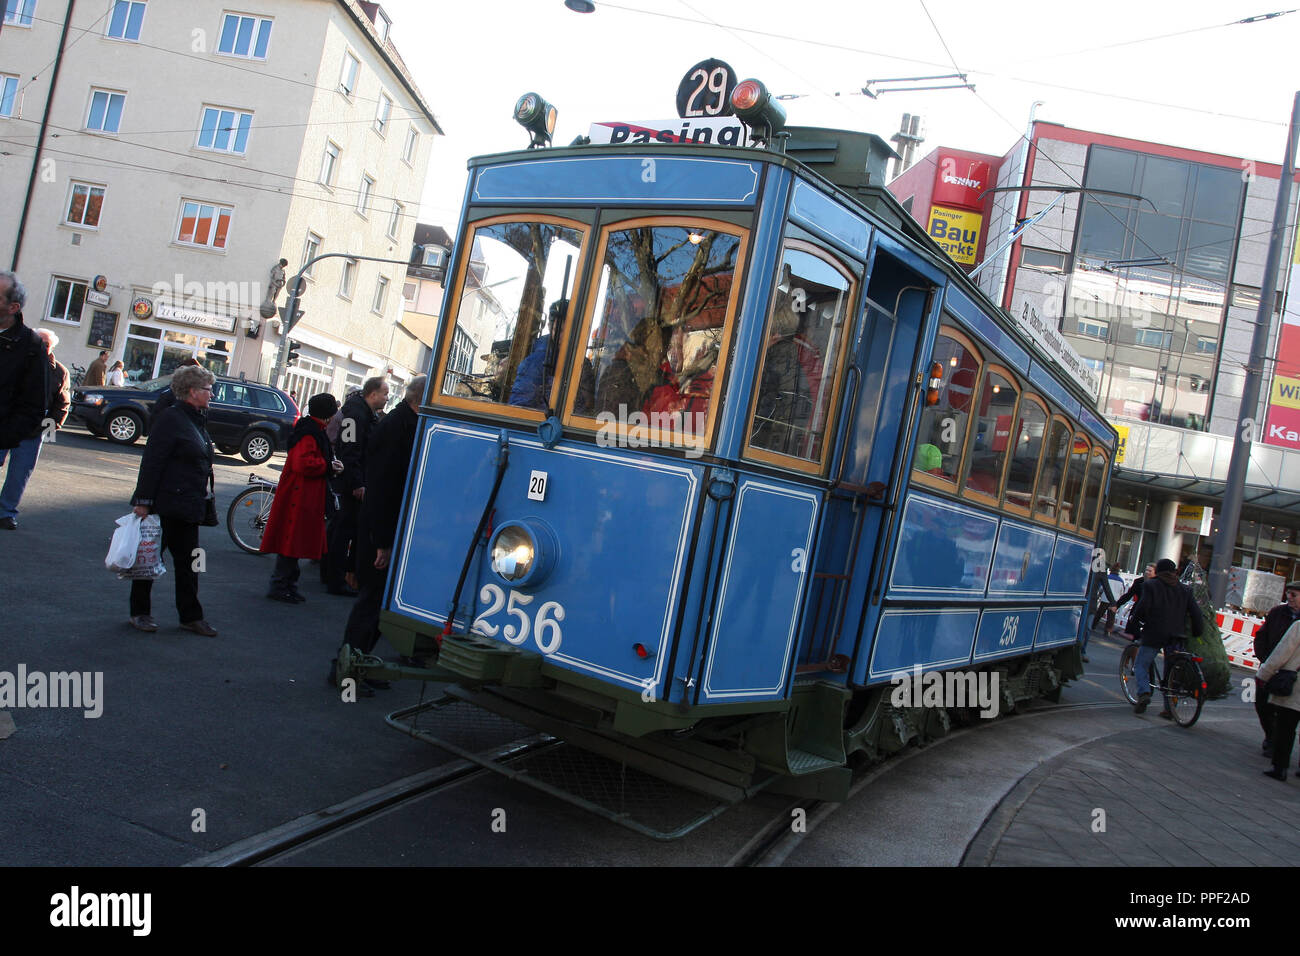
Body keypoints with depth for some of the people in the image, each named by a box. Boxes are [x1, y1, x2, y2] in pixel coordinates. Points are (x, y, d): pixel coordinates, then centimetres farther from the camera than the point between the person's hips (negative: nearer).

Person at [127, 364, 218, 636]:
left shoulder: (198, 420, 12)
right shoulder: (170, 419, -14)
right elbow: (152, 462, -17)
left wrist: (202, 501, 16)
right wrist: (143, 501, -19)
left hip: (187, 507, 8)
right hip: (164, 504, -8)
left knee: (188, 562, 11)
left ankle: (191, 616, 18)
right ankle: (140, 612, 18)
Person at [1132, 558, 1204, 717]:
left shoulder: (1150, 585, -2)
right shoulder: (1184, 589, 10)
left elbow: (1142, 607, -10)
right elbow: (1195, 612, 6)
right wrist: (1197, 632, 14)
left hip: (1154, 634, -4)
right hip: (1176, 637, 4)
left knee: (1142, 665, 8)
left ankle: (1144, 693, -16)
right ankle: (1169, 708, 9)